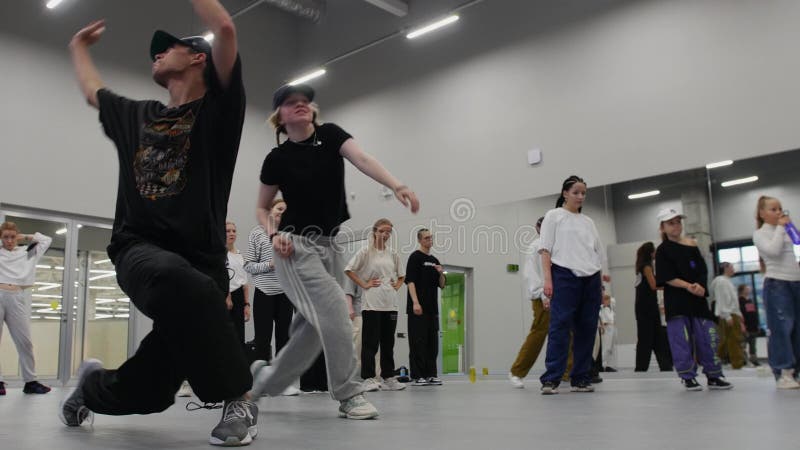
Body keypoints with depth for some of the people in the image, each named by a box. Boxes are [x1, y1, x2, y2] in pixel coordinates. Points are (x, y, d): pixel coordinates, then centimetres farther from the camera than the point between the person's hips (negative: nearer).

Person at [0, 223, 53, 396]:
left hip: (17, 299, 2)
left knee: (25, 341, 3)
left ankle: (30, 381, 8)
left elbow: (47, 240, 26)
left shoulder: (27, 253, 18)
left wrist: (26, 237, 19)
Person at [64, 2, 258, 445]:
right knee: (177, 278, -35)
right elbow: (92, 90, 42)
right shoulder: (134, 115, 19)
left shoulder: (217, 107, 5)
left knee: (146, 392, -7)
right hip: (139, 249, 2)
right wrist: (78, 47, 56)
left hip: (201, 258, -1)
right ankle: (237, 399, -15)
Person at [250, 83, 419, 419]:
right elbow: (262, 208, 8)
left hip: (330, 246, 4)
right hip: (296, 247, -4)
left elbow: (362, 160, -18)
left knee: (312, 330, 6)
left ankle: (264, 379, 28)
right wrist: (273, 235, -13)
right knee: (334, 310, -20)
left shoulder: (330, 135, 0)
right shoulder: (277, 159, -4)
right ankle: (350, 396, -9)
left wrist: (397, 186, -36)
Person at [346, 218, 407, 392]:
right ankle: (369, 378, 0)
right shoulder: (366, 252, -1)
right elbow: (349, 270, -5)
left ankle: (388, 377, 16)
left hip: (390, 304, 5)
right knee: (371, 342, -4)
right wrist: (364, 284, -8)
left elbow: (402, 275, 26)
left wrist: (397, 286, 9)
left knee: (388, 342, 9)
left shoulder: (392, 253, 14)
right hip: (371, 304, -5)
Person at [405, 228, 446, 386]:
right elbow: (410, 281, -11)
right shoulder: (415, 257, -3)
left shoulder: (434, 260, 18)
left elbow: (442, 285, 19)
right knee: (418, 343, -5)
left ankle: (431, 374, 15)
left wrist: (441, 273, -2)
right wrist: (415, 303, -19)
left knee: (432, 342, 9)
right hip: (418, 308, -7)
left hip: (432, 308, 7)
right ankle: (418, 376, -1)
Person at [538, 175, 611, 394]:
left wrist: (600, 277, 10)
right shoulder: (554, 216, 8)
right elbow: (545, 249, 0)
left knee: (587, 329, 2)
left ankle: (581, 379, 8)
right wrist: (547, 279, -11)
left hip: (590, 278, 5)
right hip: (565, 276, -5)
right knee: (559, 327, -12)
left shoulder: (588, 221, 21)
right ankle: (550, 379, -12)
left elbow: (599, 252, 21)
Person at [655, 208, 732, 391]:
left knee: (707, 335, 3)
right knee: (682, 339, -3)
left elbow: (703, 270, 4)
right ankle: (688, 377, 7)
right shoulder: (662, 250, -1)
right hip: (676, 299, -3)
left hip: (697, 297, 3)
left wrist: (700, 286, -15)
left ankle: (714, 376, 14)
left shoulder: (691, 244, 9)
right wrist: (688, 286, -22)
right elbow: (667, 278, -9)